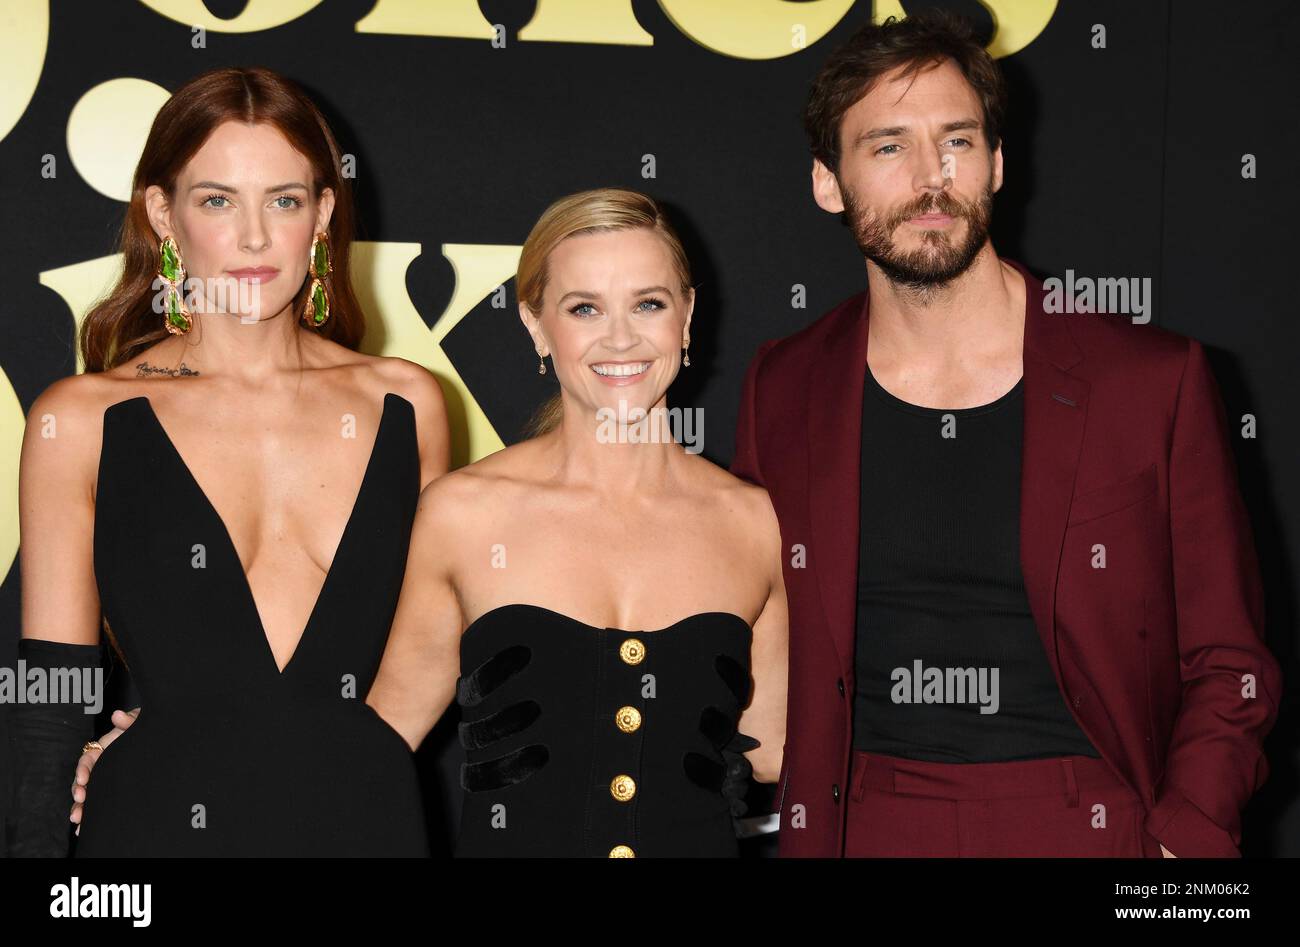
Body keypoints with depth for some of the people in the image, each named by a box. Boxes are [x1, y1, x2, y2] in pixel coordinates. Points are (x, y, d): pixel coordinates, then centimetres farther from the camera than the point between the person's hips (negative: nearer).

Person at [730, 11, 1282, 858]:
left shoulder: (1156, 381, -5)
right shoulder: (784, 391, 2)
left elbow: (1228, 666, -1)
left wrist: (1187, 839, -14)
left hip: (1087, 822, -1)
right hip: (859, 826, 2)